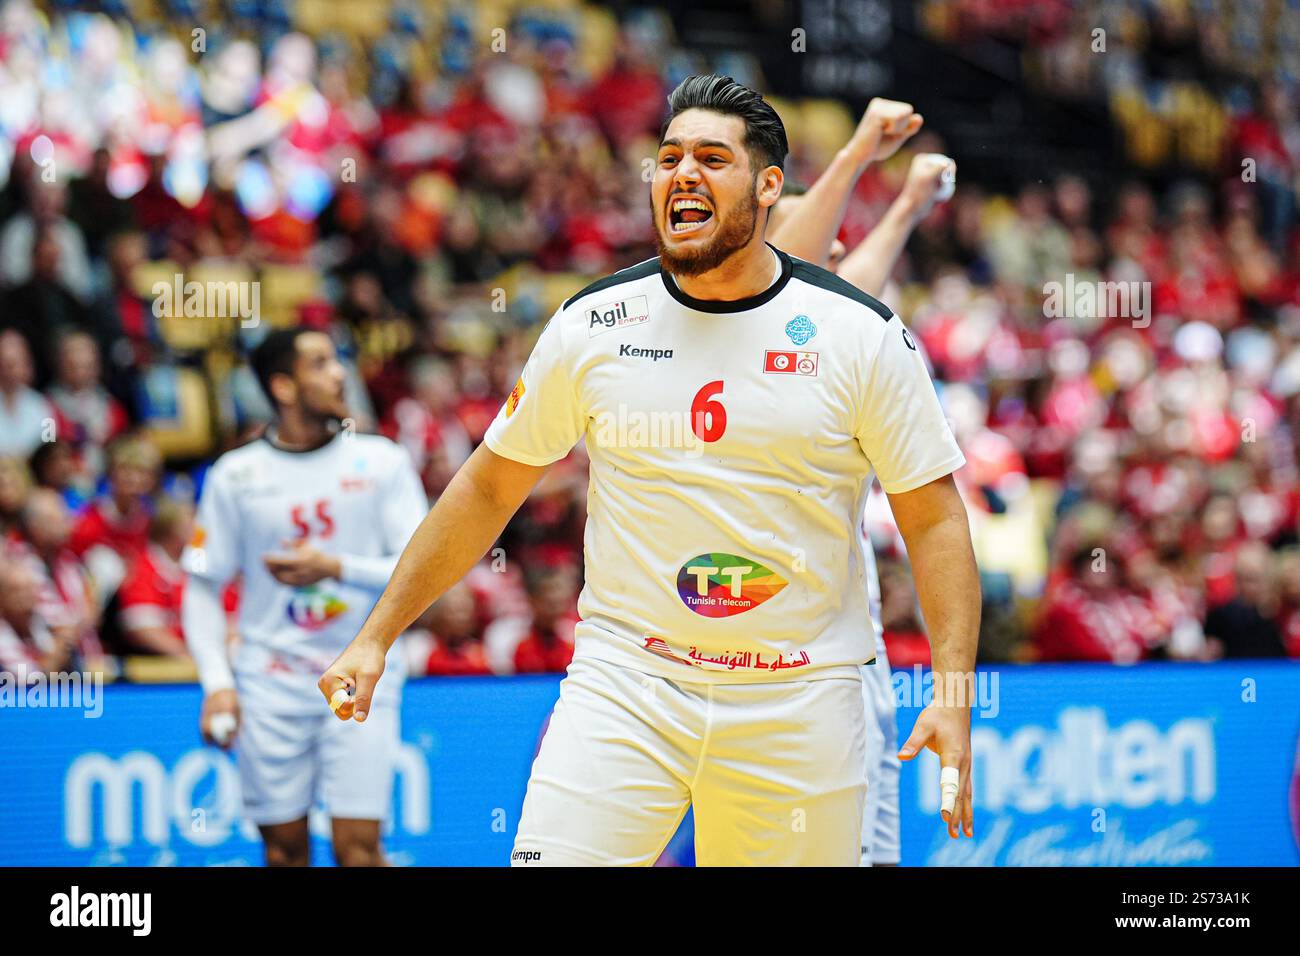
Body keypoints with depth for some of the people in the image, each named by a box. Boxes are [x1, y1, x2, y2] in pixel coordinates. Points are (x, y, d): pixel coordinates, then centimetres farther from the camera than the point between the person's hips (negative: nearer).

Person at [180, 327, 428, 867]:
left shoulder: (382, 462, 3)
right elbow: (203, 586, 7)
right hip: (270, 683, 1)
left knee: (358, 847, -10)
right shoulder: (235, 475, 4)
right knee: (284, 848, 3)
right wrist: (217, 682, -4)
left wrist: (337, 568, -16)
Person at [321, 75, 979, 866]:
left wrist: (954, 693, -10)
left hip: (796, 706, 0)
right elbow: (489, 488, 12)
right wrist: (377, 636, 10)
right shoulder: (593, 324, 3)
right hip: (623, 688, 0)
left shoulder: (862, 334, -1)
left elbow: (935, 520, 1)